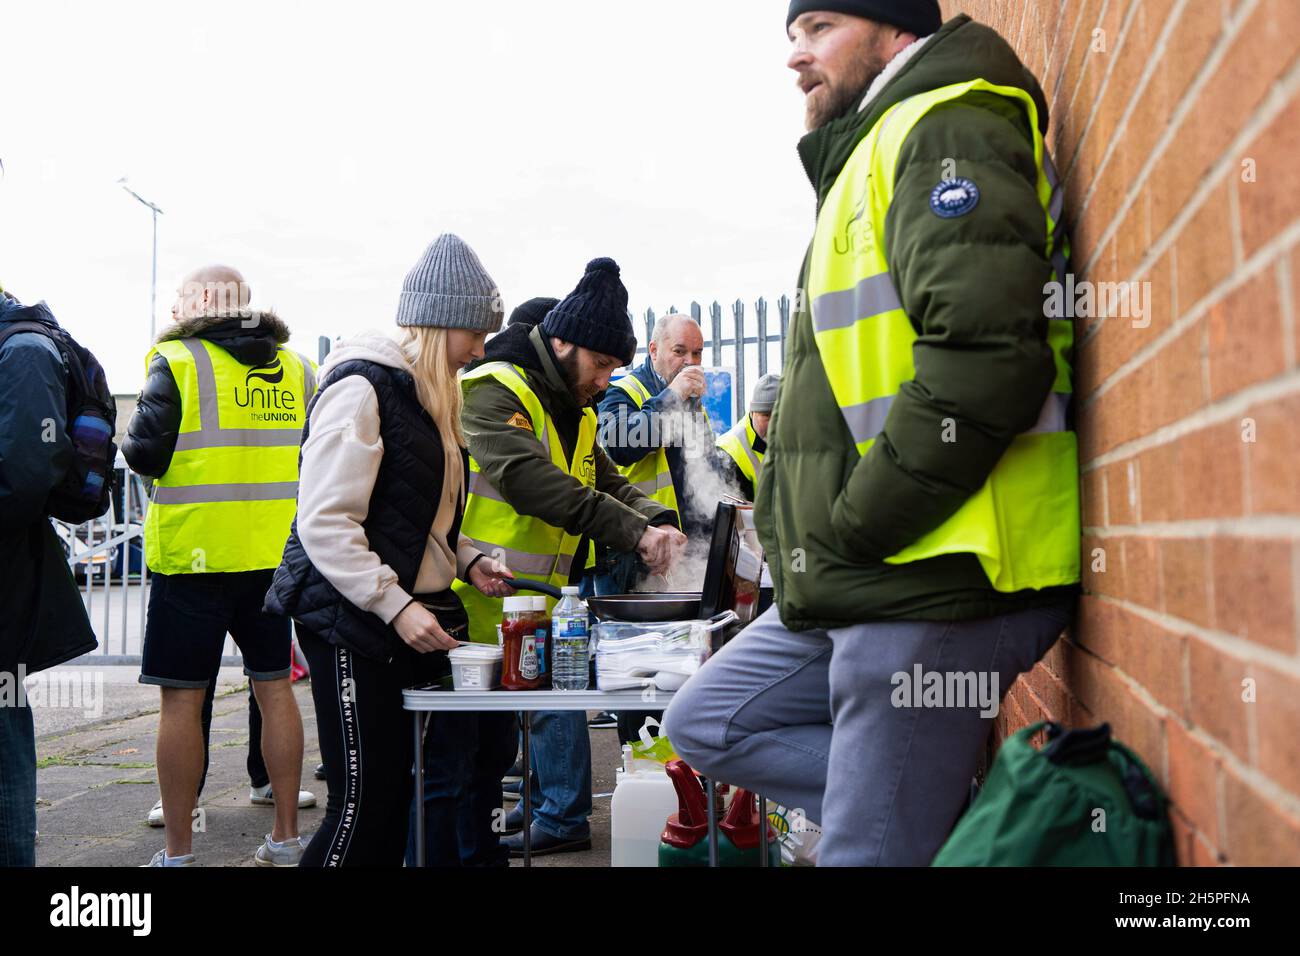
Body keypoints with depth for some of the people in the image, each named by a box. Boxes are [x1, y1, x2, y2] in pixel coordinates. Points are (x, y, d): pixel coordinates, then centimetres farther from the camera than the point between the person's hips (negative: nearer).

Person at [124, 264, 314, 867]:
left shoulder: (177, 363, -6)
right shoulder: (296, 368, 7)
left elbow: (143, 453, -8)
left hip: (191, 553, -4)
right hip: (275, 554, 4)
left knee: (182, 698, 4)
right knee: (274, 686, 12)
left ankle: (177, 851, 11)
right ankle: (285, 839, 19)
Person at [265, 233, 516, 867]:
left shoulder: (429, 394, 18)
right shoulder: (362, 387, -13)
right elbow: (324, 524, -19)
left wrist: (466, 560, 9)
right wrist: (395, 606, -23)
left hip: (418, 612, 9)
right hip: (353, 620, -9)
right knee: (369, 799, -6)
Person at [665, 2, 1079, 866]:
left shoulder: (944, 131, -8)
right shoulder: (869, 156, 25)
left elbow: (984, 356, -24)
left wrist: (855, 528, -17)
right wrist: (822, 549, 16)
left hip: (934, 581, -11)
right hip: (867, 584, 11)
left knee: (872, 851, -5)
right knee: (708, 723, 16)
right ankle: (966, 817, 10)